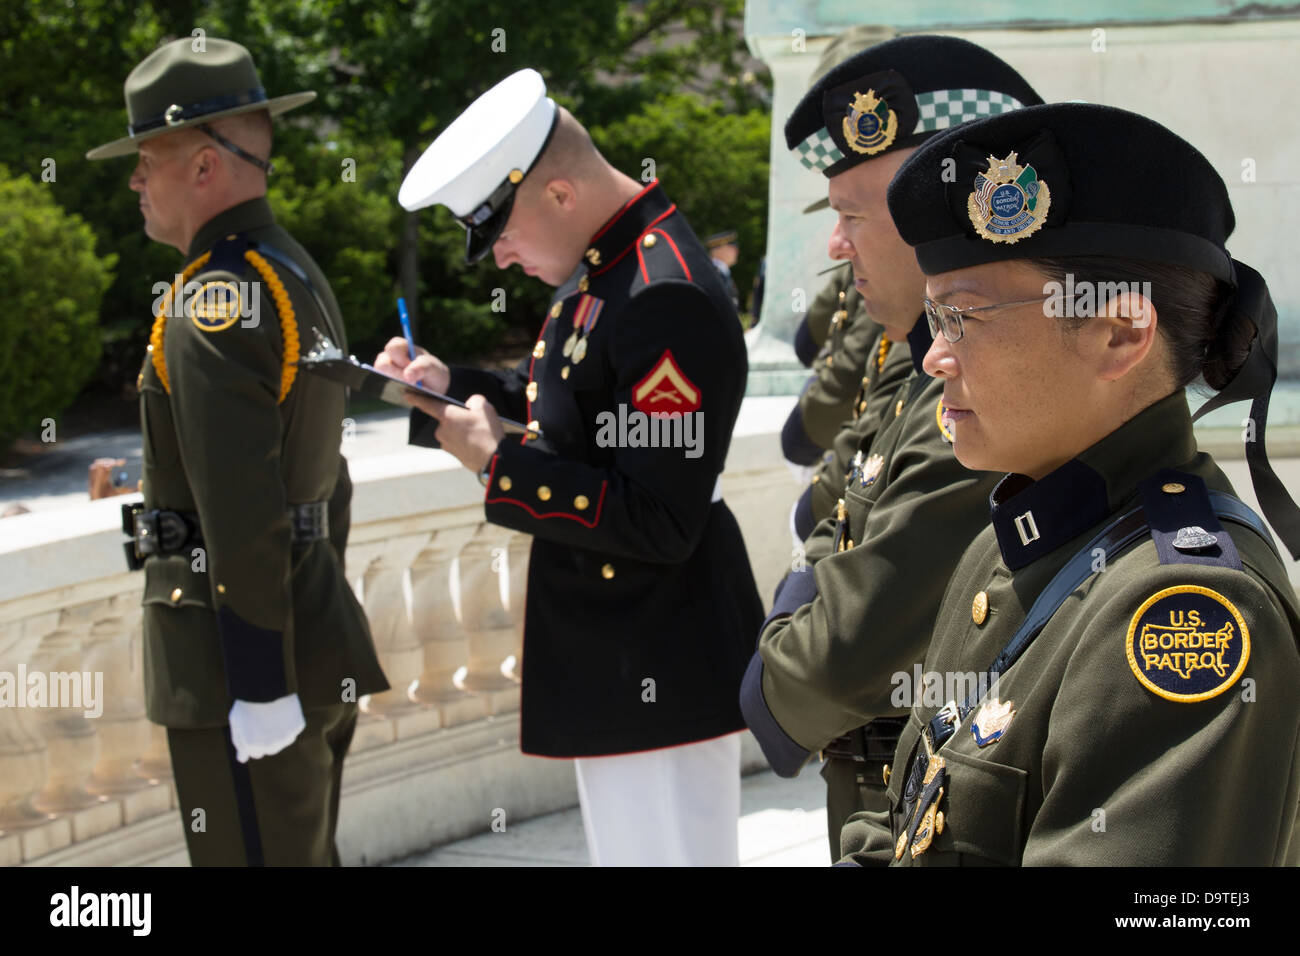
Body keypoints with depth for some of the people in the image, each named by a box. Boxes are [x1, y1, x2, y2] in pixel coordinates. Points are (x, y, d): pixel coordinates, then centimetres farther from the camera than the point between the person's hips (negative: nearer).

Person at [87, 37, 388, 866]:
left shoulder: (215, 299, -18)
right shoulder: (299, 276, 14)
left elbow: (242, 510, -23)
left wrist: (261, 683, -21)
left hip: (247, 650, -10)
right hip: (319, 646, 10)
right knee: (304, 853, 18)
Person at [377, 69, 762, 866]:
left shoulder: (664, 299, -24)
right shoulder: (606, 268, 8)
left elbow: (657, 523, -26)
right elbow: (565, 407, 20)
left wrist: (496, 464, -22)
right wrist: (447, 386, 4)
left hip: (659, 673, -11)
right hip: (611, 653, 11)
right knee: (622, 848, 21)